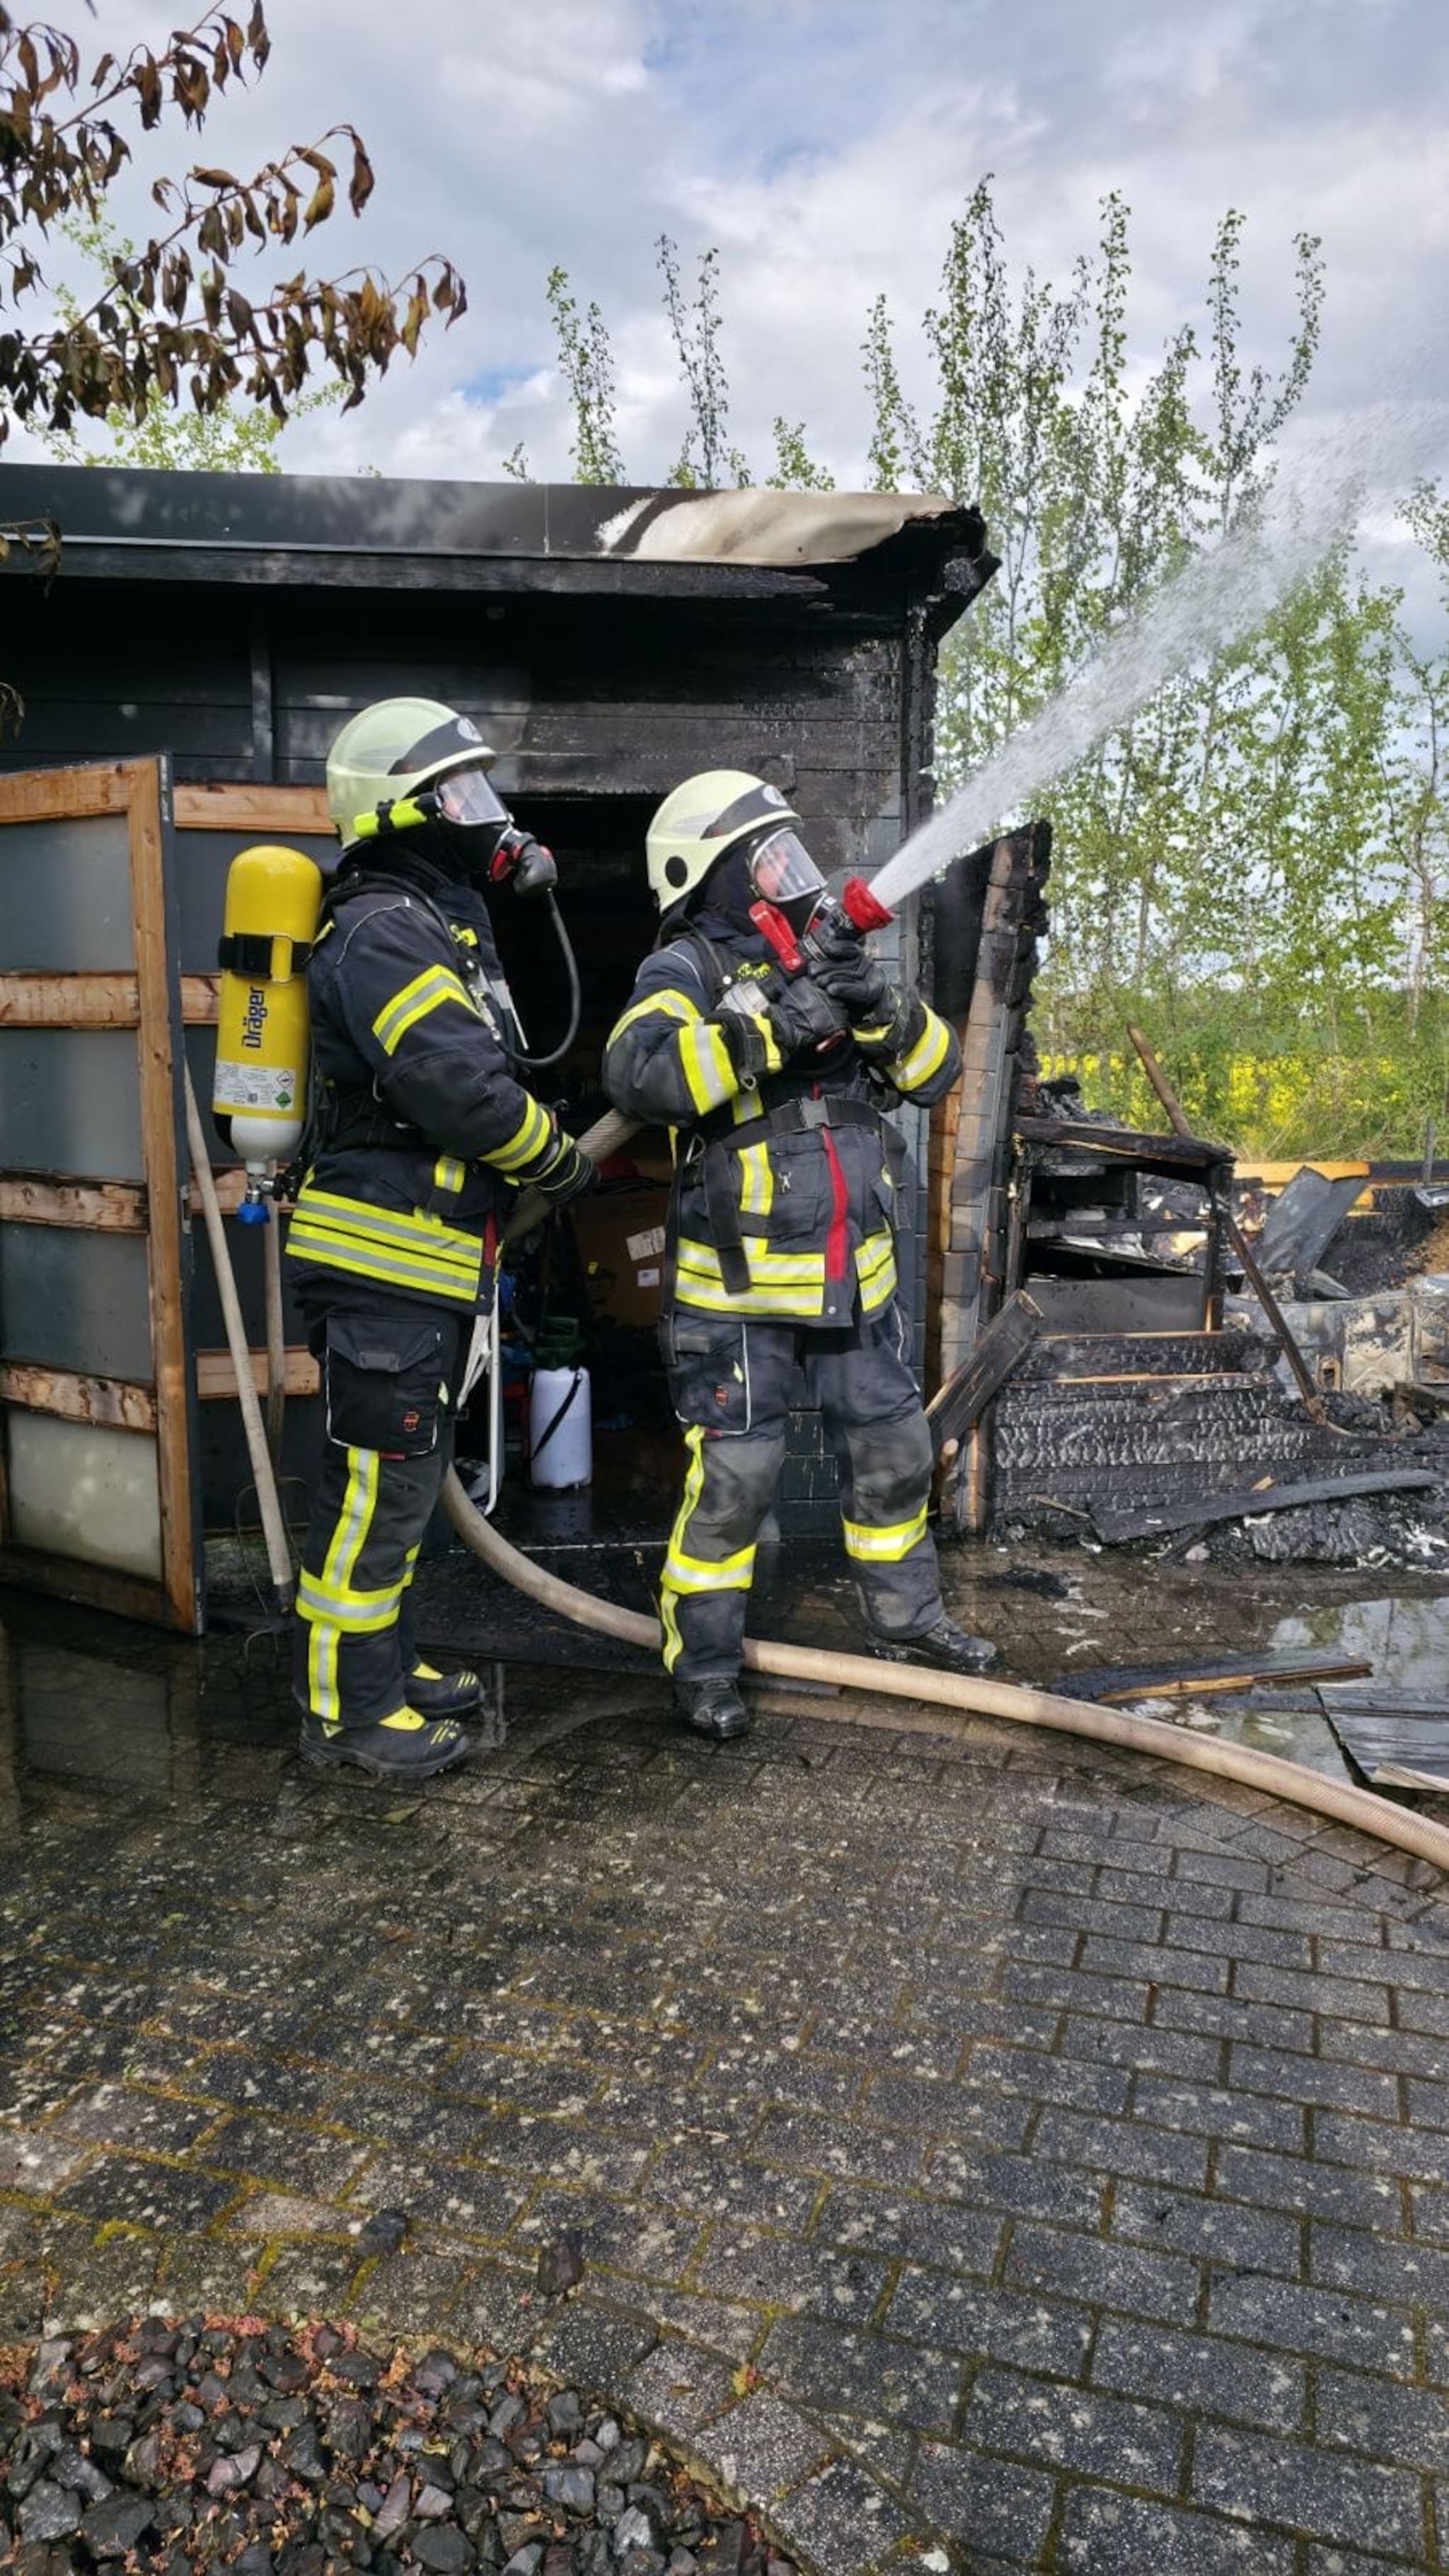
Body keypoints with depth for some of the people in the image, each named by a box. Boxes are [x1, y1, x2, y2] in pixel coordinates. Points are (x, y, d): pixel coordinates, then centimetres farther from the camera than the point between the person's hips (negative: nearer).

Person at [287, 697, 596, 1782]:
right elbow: (460, 1089, -25)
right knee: (377, 1484, -2)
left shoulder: (442, 922, 18)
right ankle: (347, 1707, 10)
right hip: (385, 1264, -11)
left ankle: (389, 1663, 31)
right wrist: (561, 1160, -10)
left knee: (406, 1475, 18)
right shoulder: (384, 932, -16)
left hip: (428, 1260, 11)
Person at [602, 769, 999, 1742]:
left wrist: (883, 1006, -16)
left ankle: (907, 1616, 37)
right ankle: (703, 1661, 17)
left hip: (858, 1279, 6)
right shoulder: (686, 972, -7)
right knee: (735, 1477, -2)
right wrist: (773, 1028, -32)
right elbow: (640, 1072, -28)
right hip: (738, 1287, -6)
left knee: (894, 1454, 17)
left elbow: (936, 1069, 4)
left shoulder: (831, 963, 11)